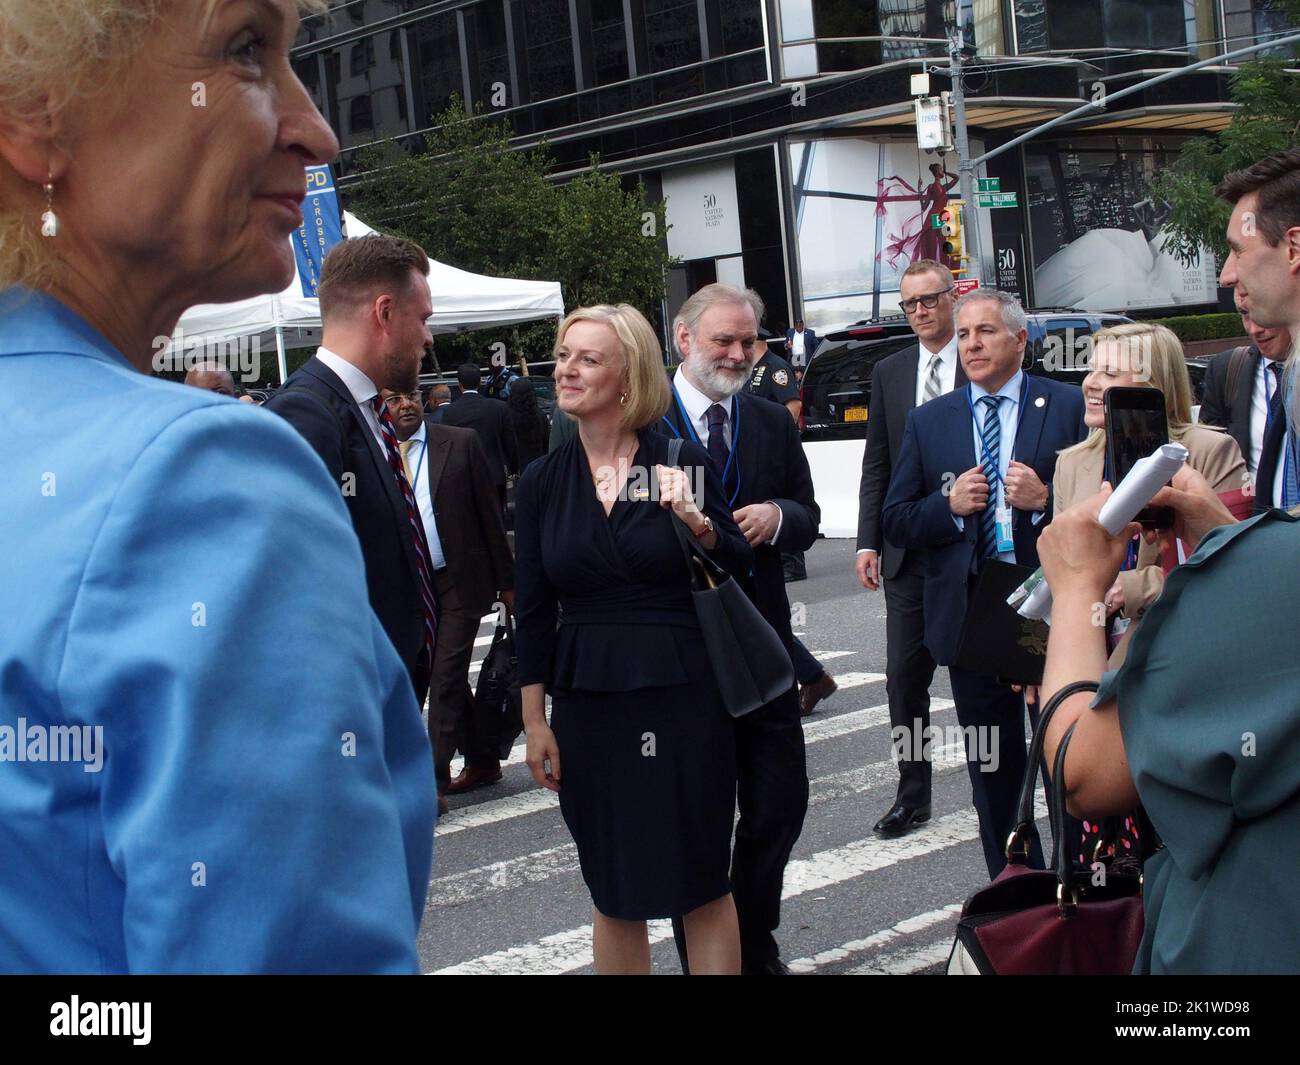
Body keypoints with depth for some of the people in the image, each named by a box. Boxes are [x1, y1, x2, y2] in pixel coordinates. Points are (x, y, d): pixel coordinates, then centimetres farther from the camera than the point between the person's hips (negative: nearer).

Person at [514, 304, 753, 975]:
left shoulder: (682, 463, -2)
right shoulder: (542, 482, 4)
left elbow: (739, 568, 2)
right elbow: (533, 611, 6)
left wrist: (698, 524, -18)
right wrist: (535, 722, 4)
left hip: (684, 695, -2)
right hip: (588, 705, 2)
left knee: (704, 887, 5)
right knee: (614, 894, 10)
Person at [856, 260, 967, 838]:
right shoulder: (889, 372, 10)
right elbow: (876, 465, 11)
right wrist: (868, 542, 4)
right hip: (908, 552, 3)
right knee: (904, 677, 4)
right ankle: (913, 794, 15)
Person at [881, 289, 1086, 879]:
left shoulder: (1069, 406, 0)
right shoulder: (927, 421, 8)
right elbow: (895, 522, 6)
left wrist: (1045, 498, -20)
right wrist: (949, 504, -11)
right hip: (969, 617, 3)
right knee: (992, 770, 11)